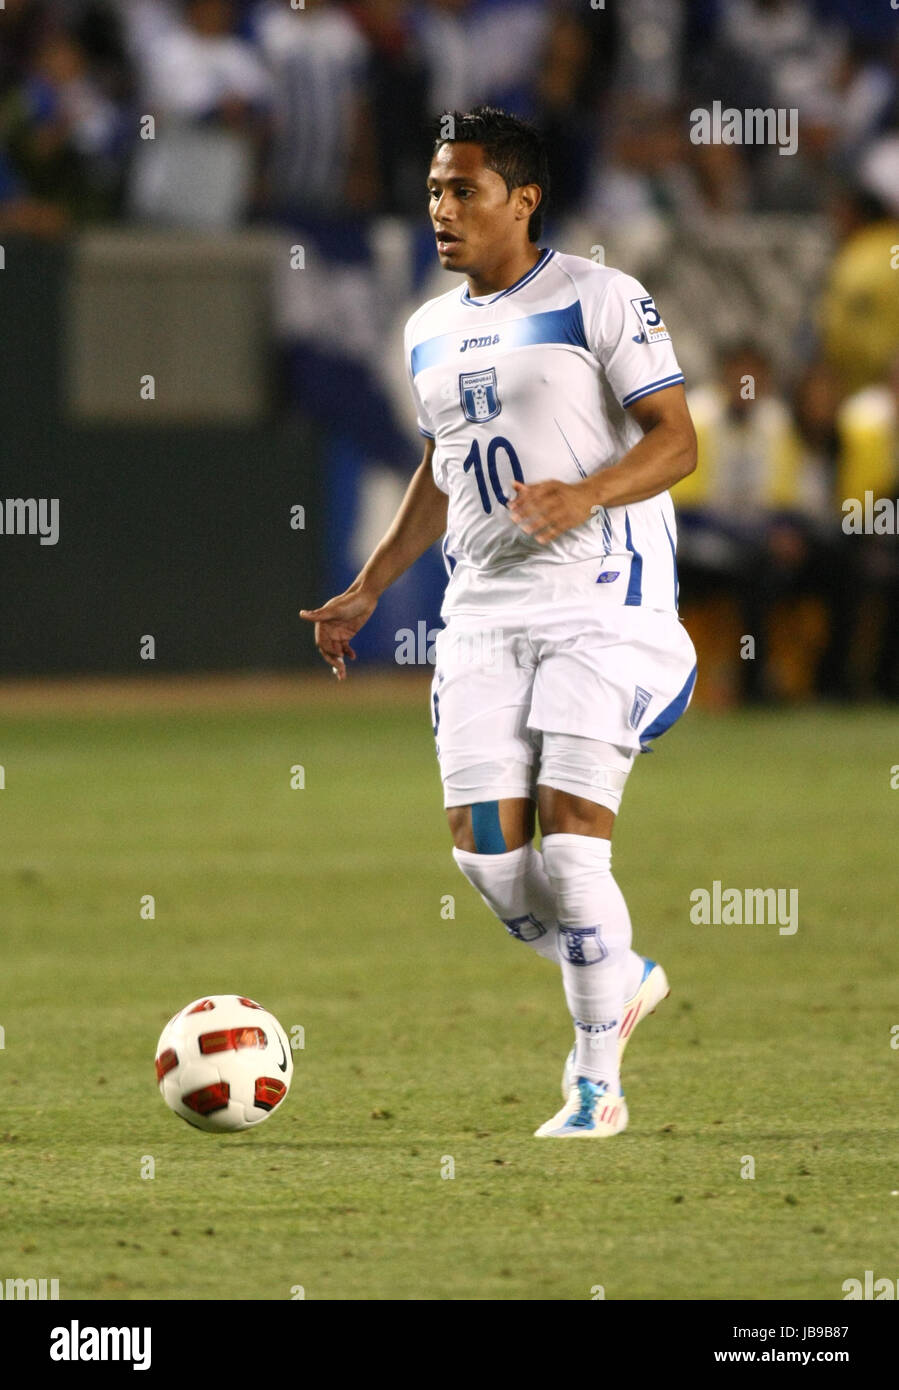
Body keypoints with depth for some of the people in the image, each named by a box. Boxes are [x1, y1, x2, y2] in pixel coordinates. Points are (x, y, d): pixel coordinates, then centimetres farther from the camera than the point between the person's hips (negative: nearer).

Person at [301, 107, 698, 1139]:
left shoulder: (601, 301, -5)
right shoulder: (430, 332, 16)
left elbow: (675, 440, -10)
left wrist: (587, 494, -27)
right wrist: (367, 589, 21)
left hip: (602, 600, -6)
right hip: (483, 614, 6)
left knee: (569, 847, -14)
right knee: (484, 849, -5)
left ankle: (597, 1084, -2)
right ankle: (622, 978, 22)